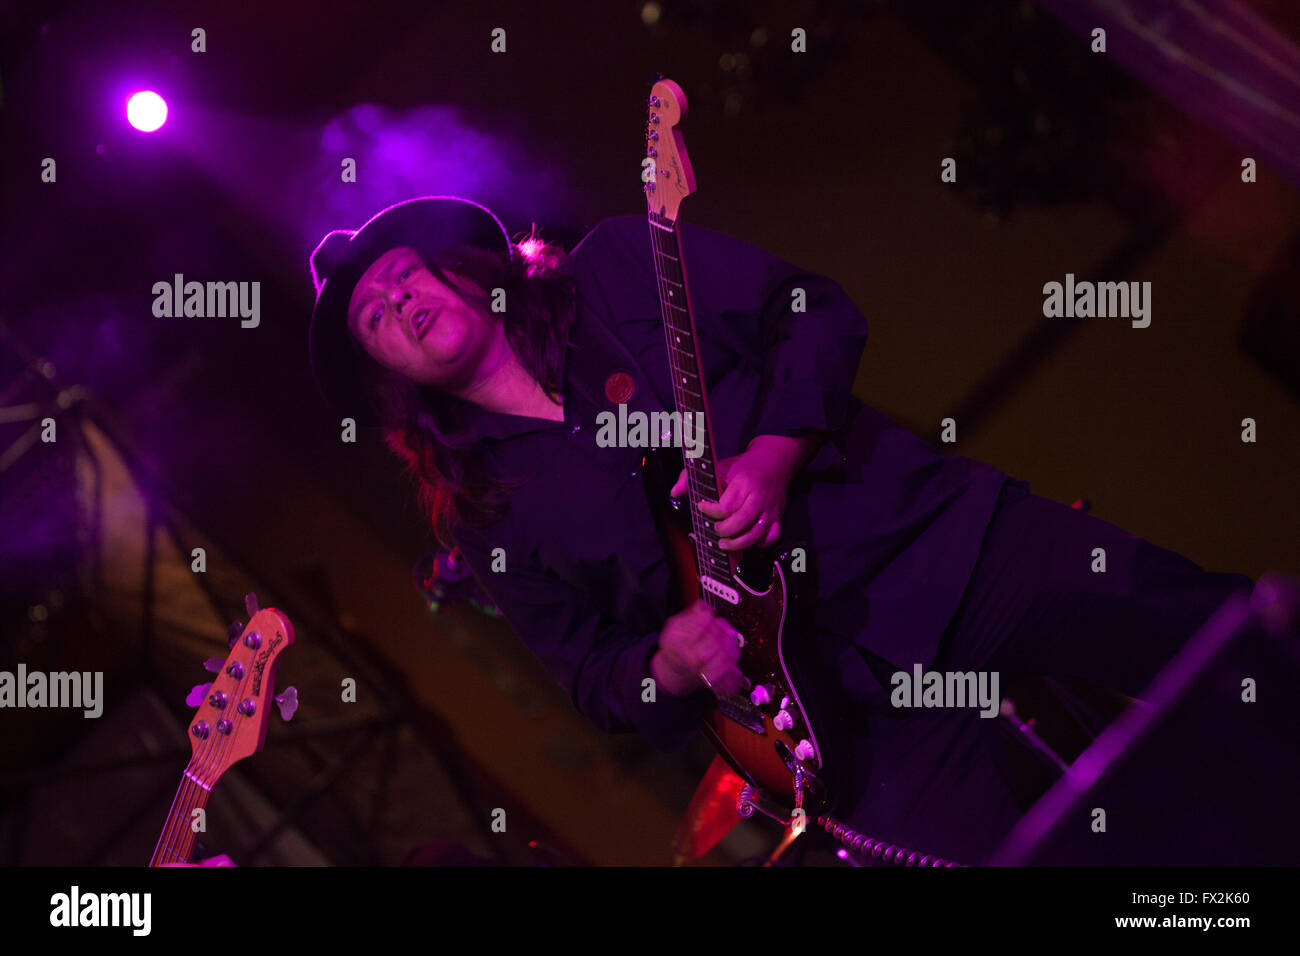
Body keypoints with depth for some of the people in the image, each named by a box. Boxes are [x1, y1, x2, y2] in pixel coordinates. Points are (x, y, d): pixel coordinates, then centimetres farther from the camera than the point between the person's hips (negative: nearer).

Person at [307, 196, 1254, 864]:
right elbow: (589, 670, 11)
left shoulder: (619, 268, 5)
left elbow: (816, 311, 2)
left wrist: (772, 454, -14)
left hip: (945, 542, 0)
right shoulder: (484, 518, 7)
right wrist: (669, 666, -12)